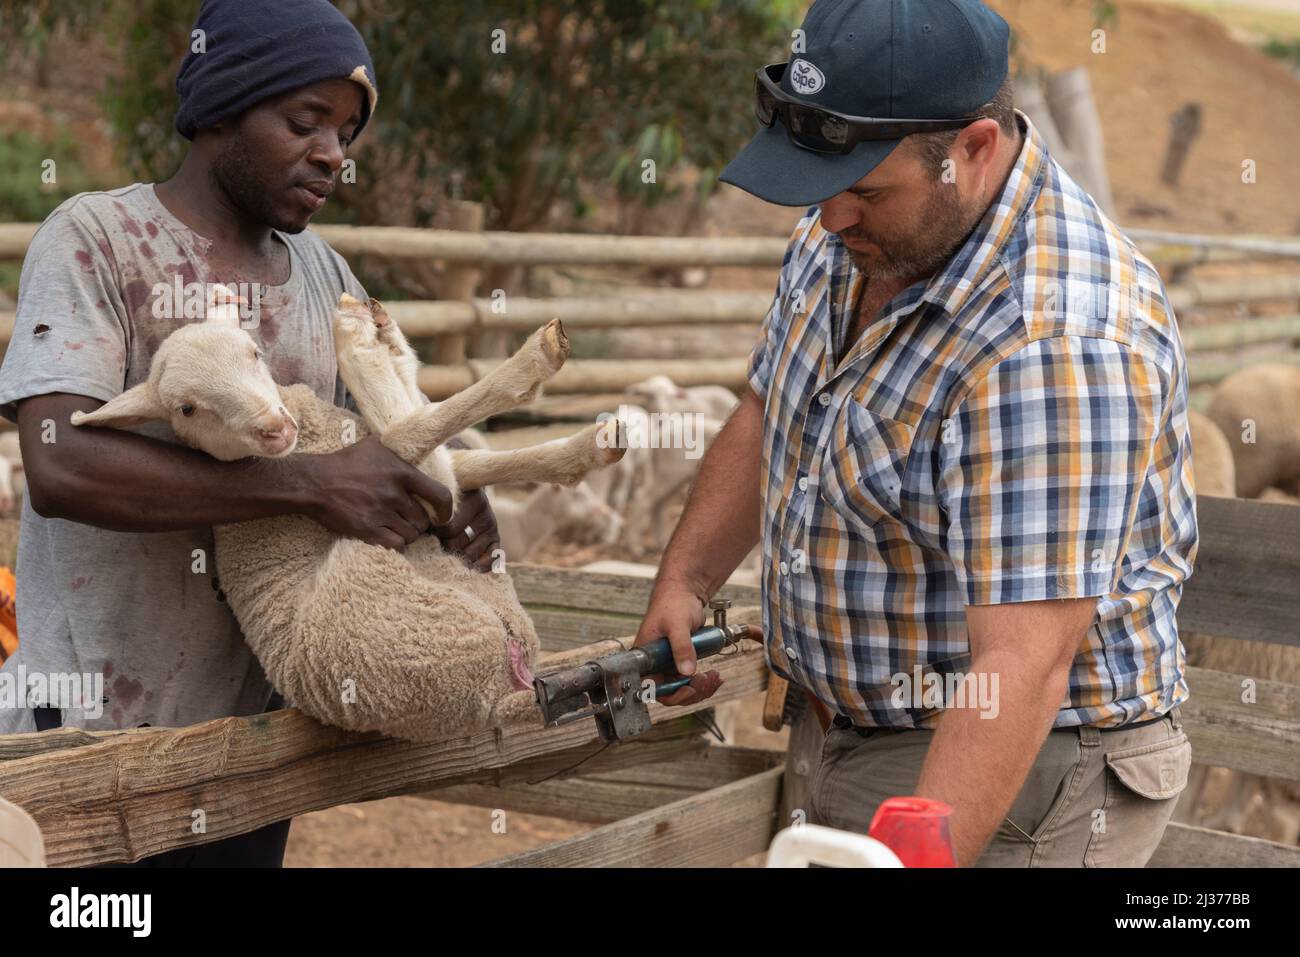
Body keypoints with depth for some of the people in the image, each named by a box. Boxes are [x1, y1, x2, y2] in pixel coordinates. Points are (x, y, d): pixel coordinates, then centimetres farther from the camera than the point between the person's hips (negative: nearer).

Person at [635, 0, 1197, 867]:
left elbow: (1023, 666, -33)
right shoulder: (857, 229, -1)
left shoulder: (1056, 340, -30)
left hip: (1011, 767, -8)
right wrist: (685, 580, 4)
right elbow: (767, 416, 16)